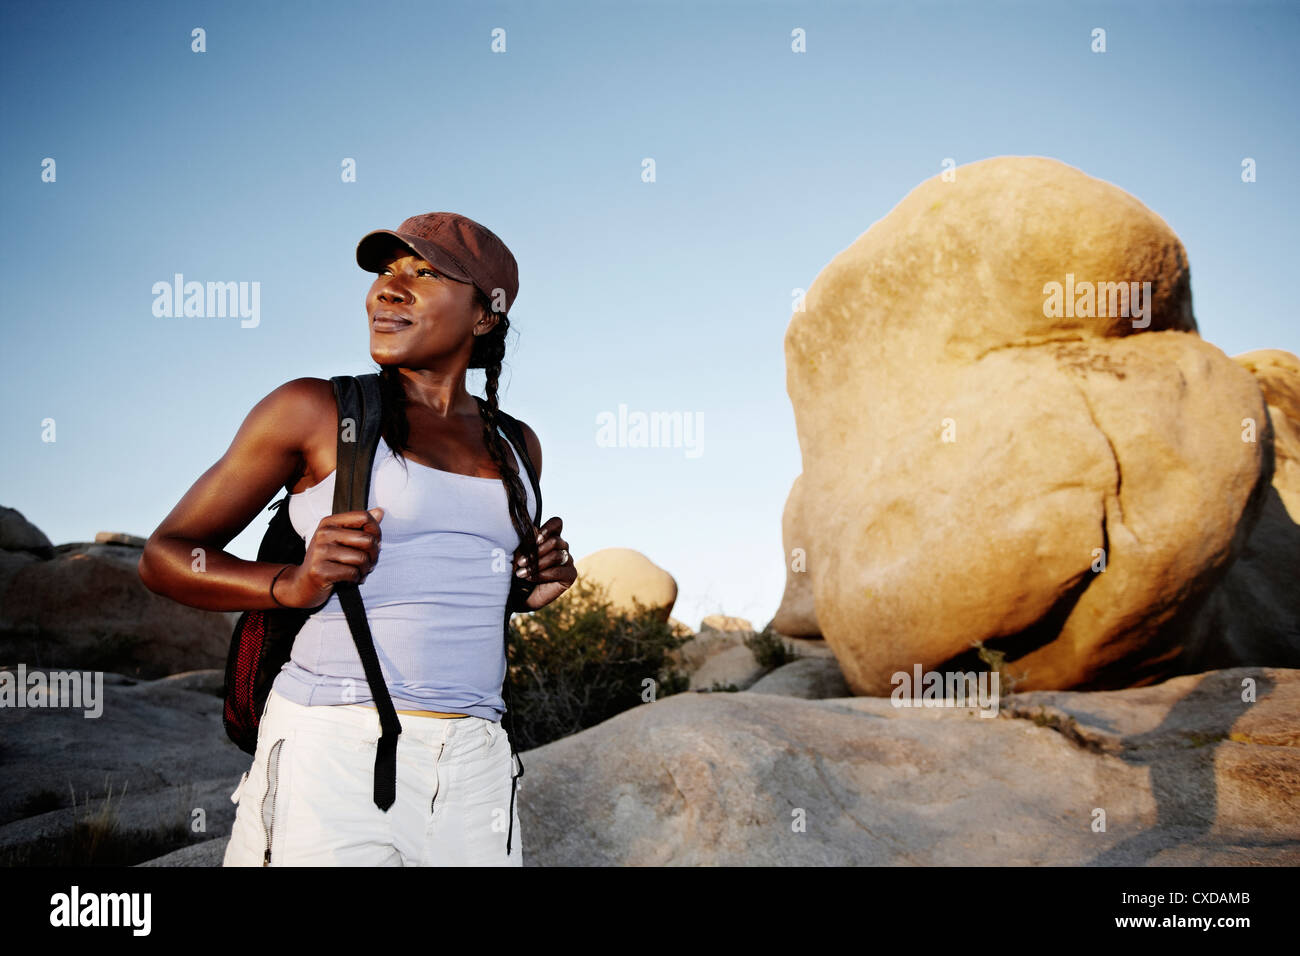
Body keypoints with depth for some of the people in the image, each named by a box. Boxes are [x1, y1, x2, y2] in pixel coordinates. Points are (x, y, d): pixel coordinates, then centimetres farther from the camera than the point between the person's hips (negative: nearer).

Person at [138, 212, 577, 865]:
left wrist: (535, 586, 8)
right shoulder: (313, 411, 0)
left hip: (474, 770, 4)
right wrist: (291, 585, -14)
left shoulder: (513, 445, 13)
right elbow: (164, 555, 3)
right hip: (332, 750, -4)